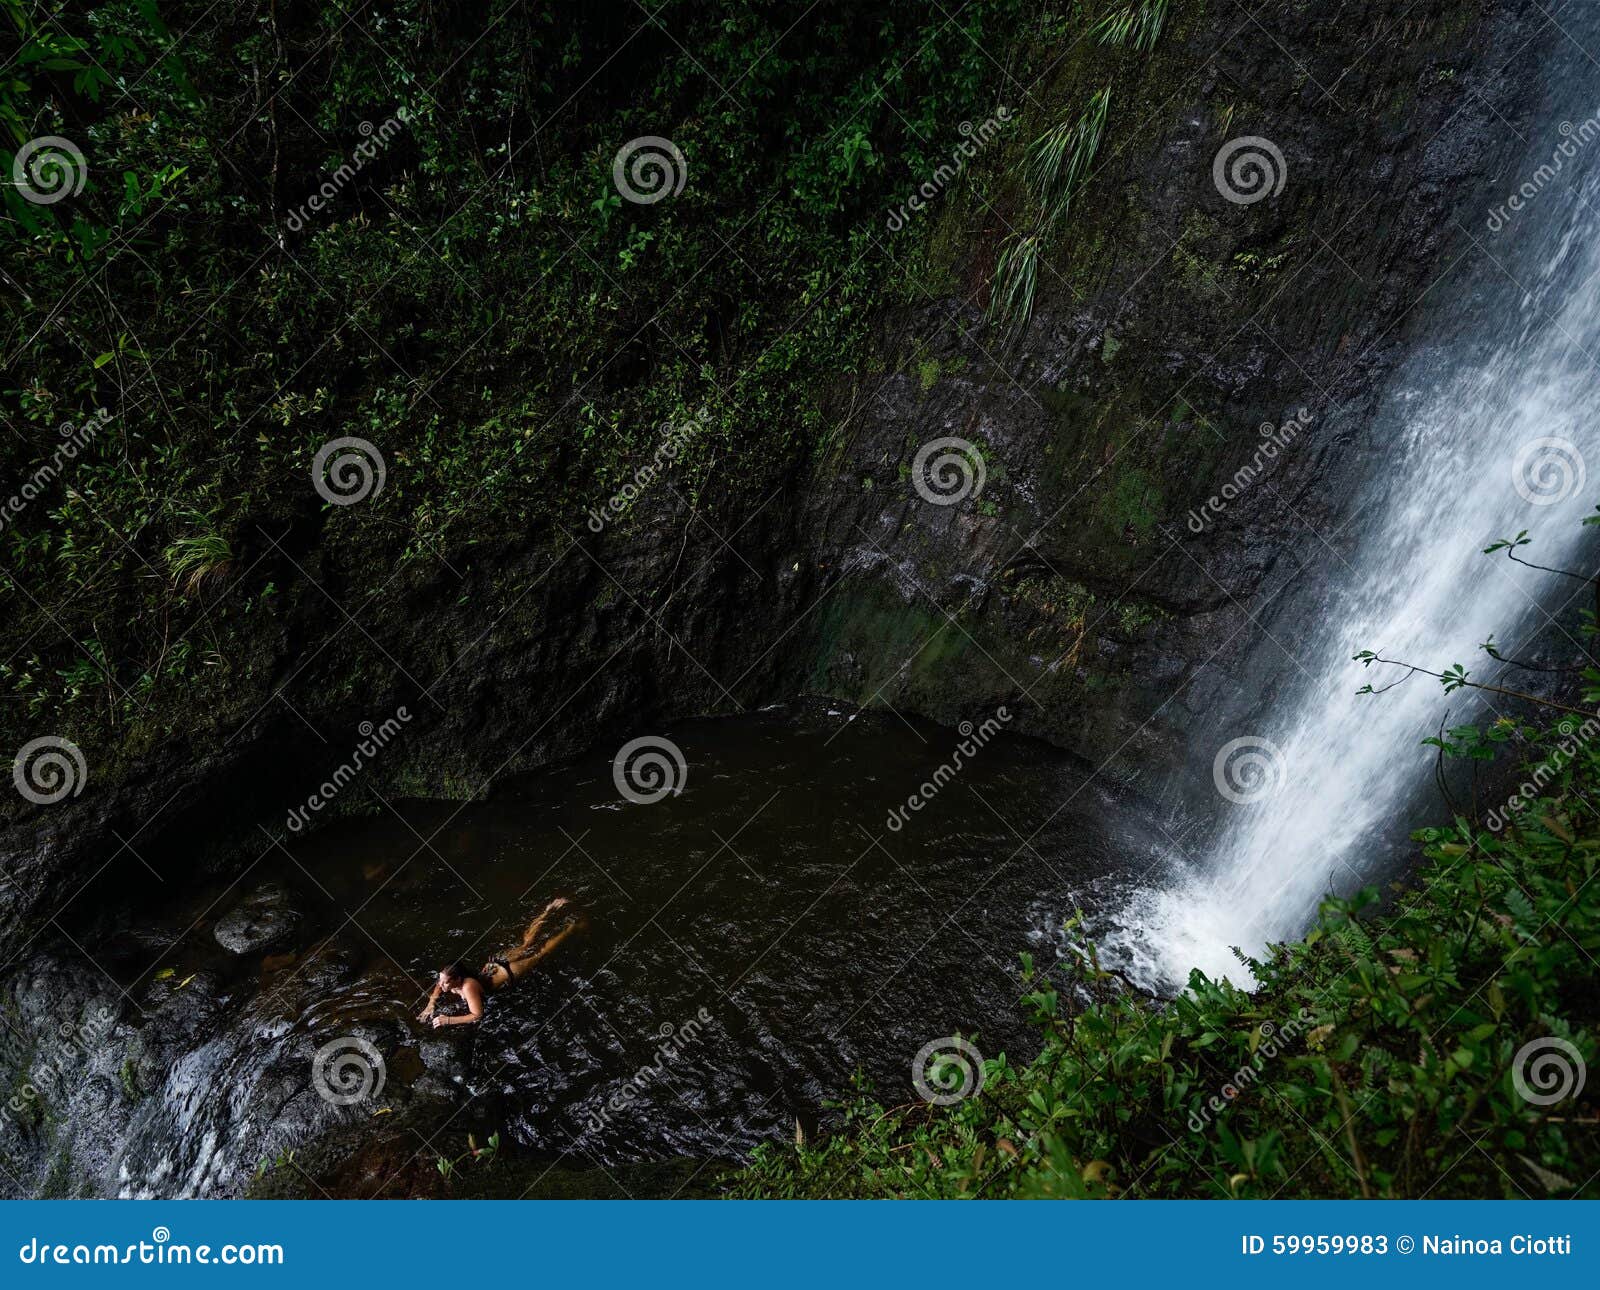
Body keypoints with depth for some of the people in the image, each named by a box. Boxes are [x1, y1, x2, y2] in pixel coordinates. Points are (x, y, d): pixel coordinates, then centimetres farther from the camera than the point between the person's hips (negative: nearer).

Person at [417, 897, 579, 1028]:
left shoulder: (468, 988, -40)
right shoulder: (447, 980, -20)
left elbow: (477, 1016, -44)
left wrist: (448, 1020, -45)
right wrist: (431, 1006, -16)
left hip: (508, 973, -5)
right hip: (493, 964, 5)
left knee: (539, 953, 15)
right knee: (525, 944, 24)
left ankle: (572, 927, 31)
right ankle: (549, 910, 38)